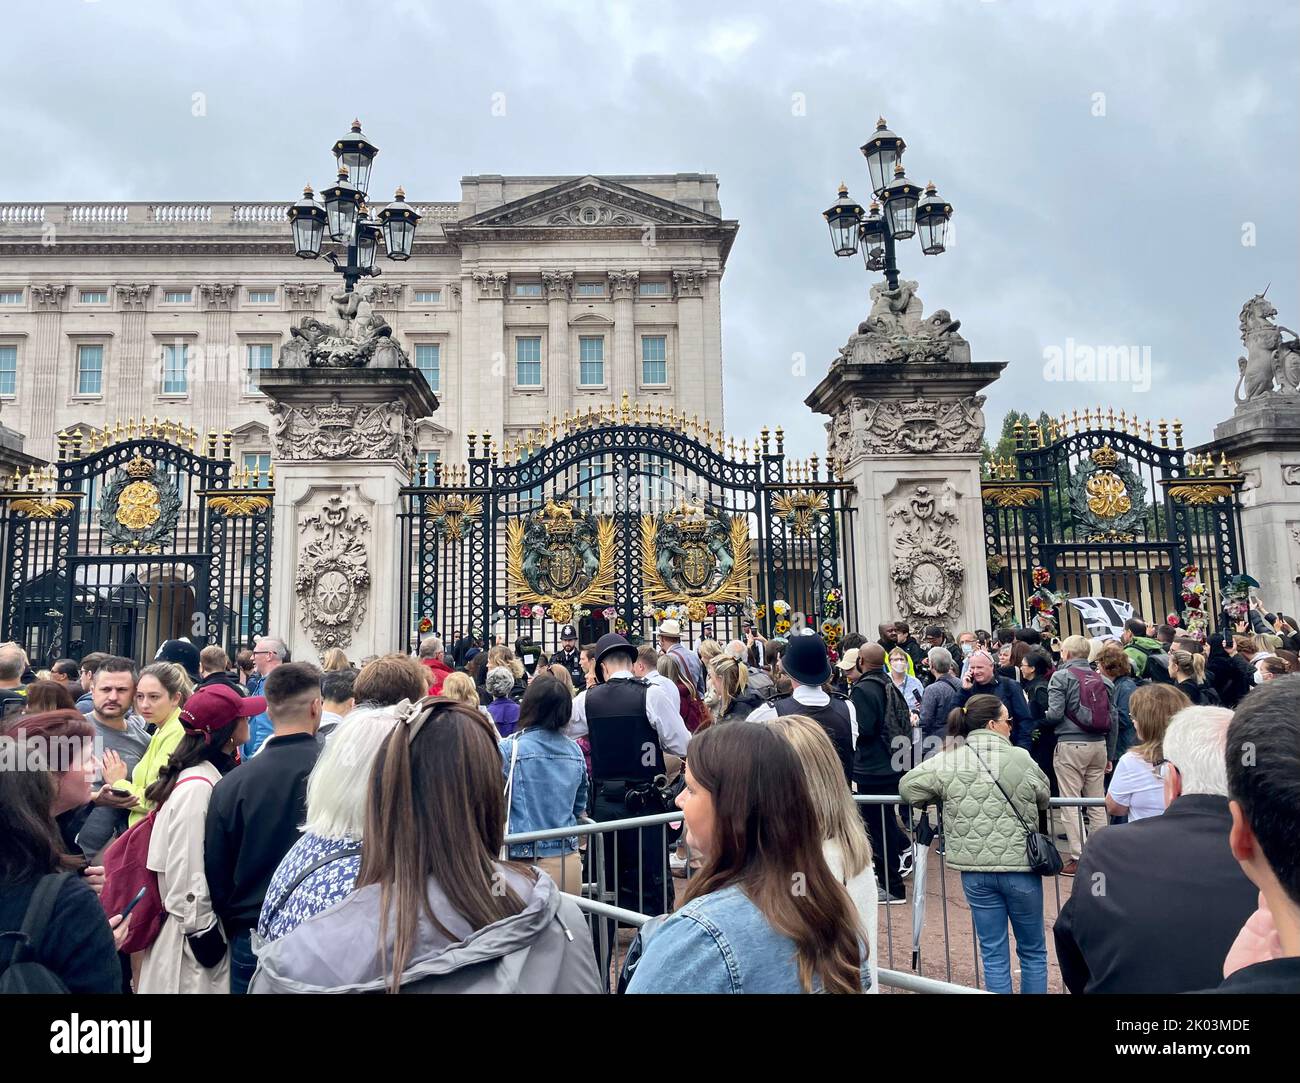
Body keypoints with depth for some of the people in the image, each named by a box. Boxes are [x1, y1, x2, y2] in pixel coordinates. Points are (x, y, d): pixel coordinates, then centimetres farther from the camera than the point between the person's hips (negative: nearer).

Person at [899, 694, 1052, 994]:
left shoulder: (946, 761, -5)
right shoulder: (1021, 758, -8)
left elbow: (908, 788, -1)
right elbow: (1045, 797, 6)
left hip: (975, 870, 1)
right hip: (1020, 865, -1)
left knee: (994, 954, 12)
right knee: (1033, 951, 17)